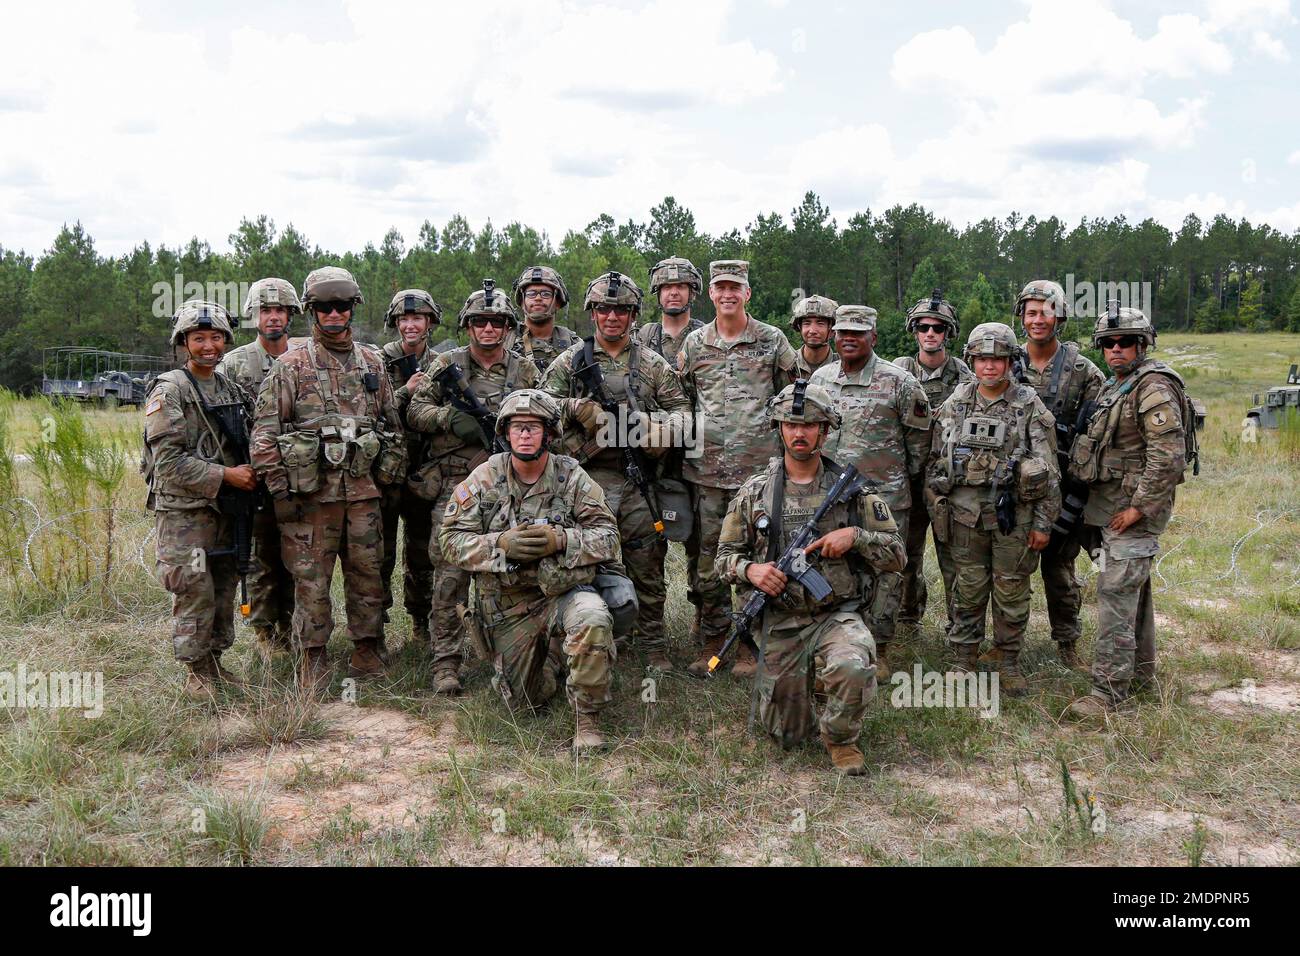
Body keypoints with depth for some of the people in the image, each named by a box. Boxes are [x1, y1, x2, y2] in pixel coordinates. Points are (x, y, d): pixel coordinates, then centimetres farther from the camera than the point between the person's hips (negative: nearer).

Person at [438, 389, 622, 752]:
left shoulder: (572, 477, -4)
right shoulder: (484, 479, -3)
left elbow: (607, 537, -7)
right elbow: (450, 540, -4)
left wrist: (561, 540, -25)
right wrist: (500, 543, -21)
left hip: (564, 590, -2)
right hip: (508, 604, 2)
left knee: (593, 620, -37)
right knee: (523, 703, 8)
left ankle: (587, 717, -16)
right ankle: (549, 659, 43)